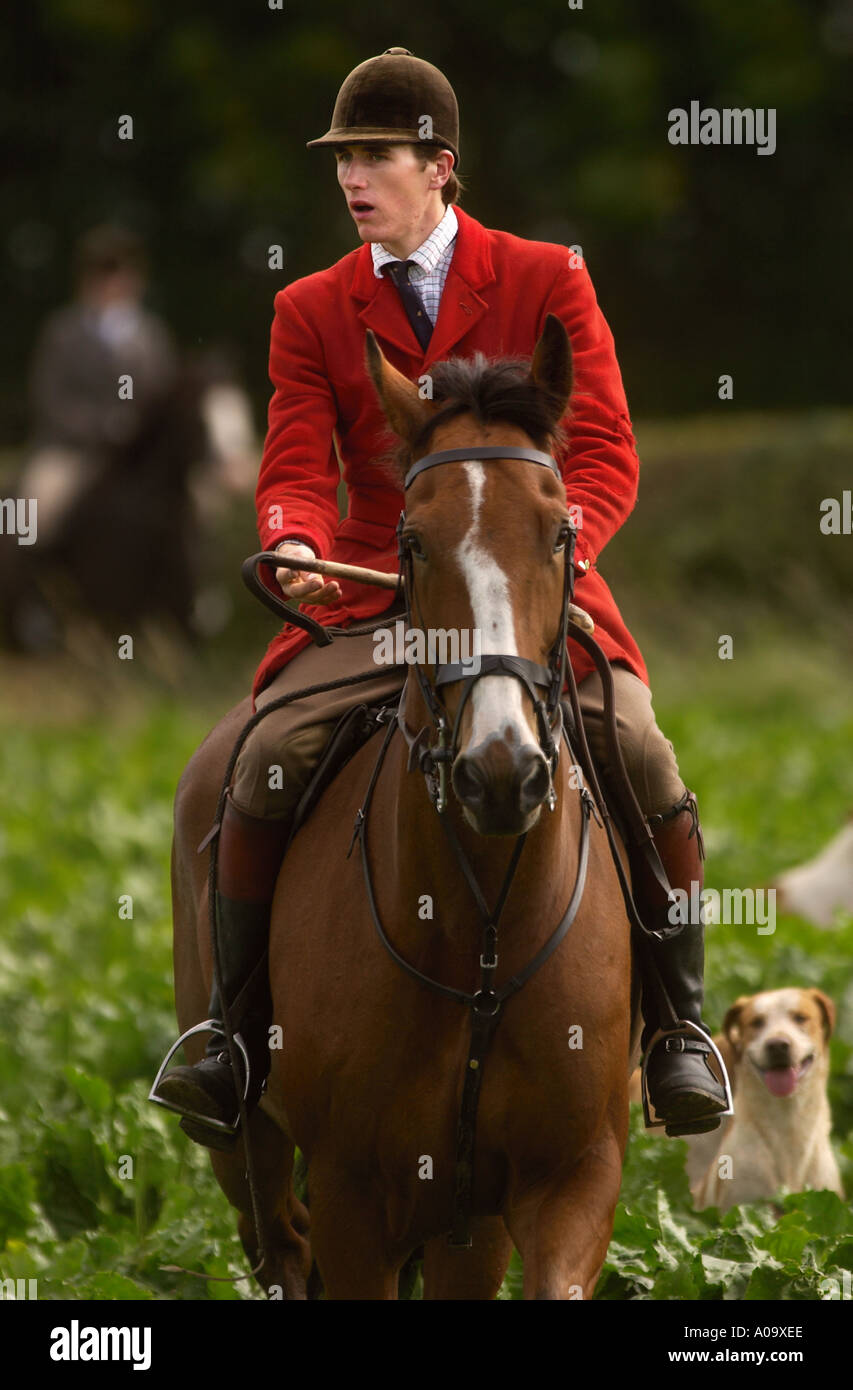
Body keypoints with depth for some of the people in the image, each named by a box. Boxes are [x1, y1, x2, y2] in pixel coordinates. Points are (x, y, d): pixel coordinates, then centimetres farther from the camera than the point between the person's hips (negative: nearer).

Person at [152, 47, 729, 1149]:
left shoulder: (549, 283, 2)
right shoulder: (311, 313, 8)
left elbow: (605, 461, -3)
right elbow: (298, 470, 0)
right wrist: (296, 542, -24)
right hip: (371, 597, 1)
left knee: (640, 755, -23)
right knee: (267, 759, -22)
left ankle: (677, 1026, -4)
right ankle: (235, 1035, -6)